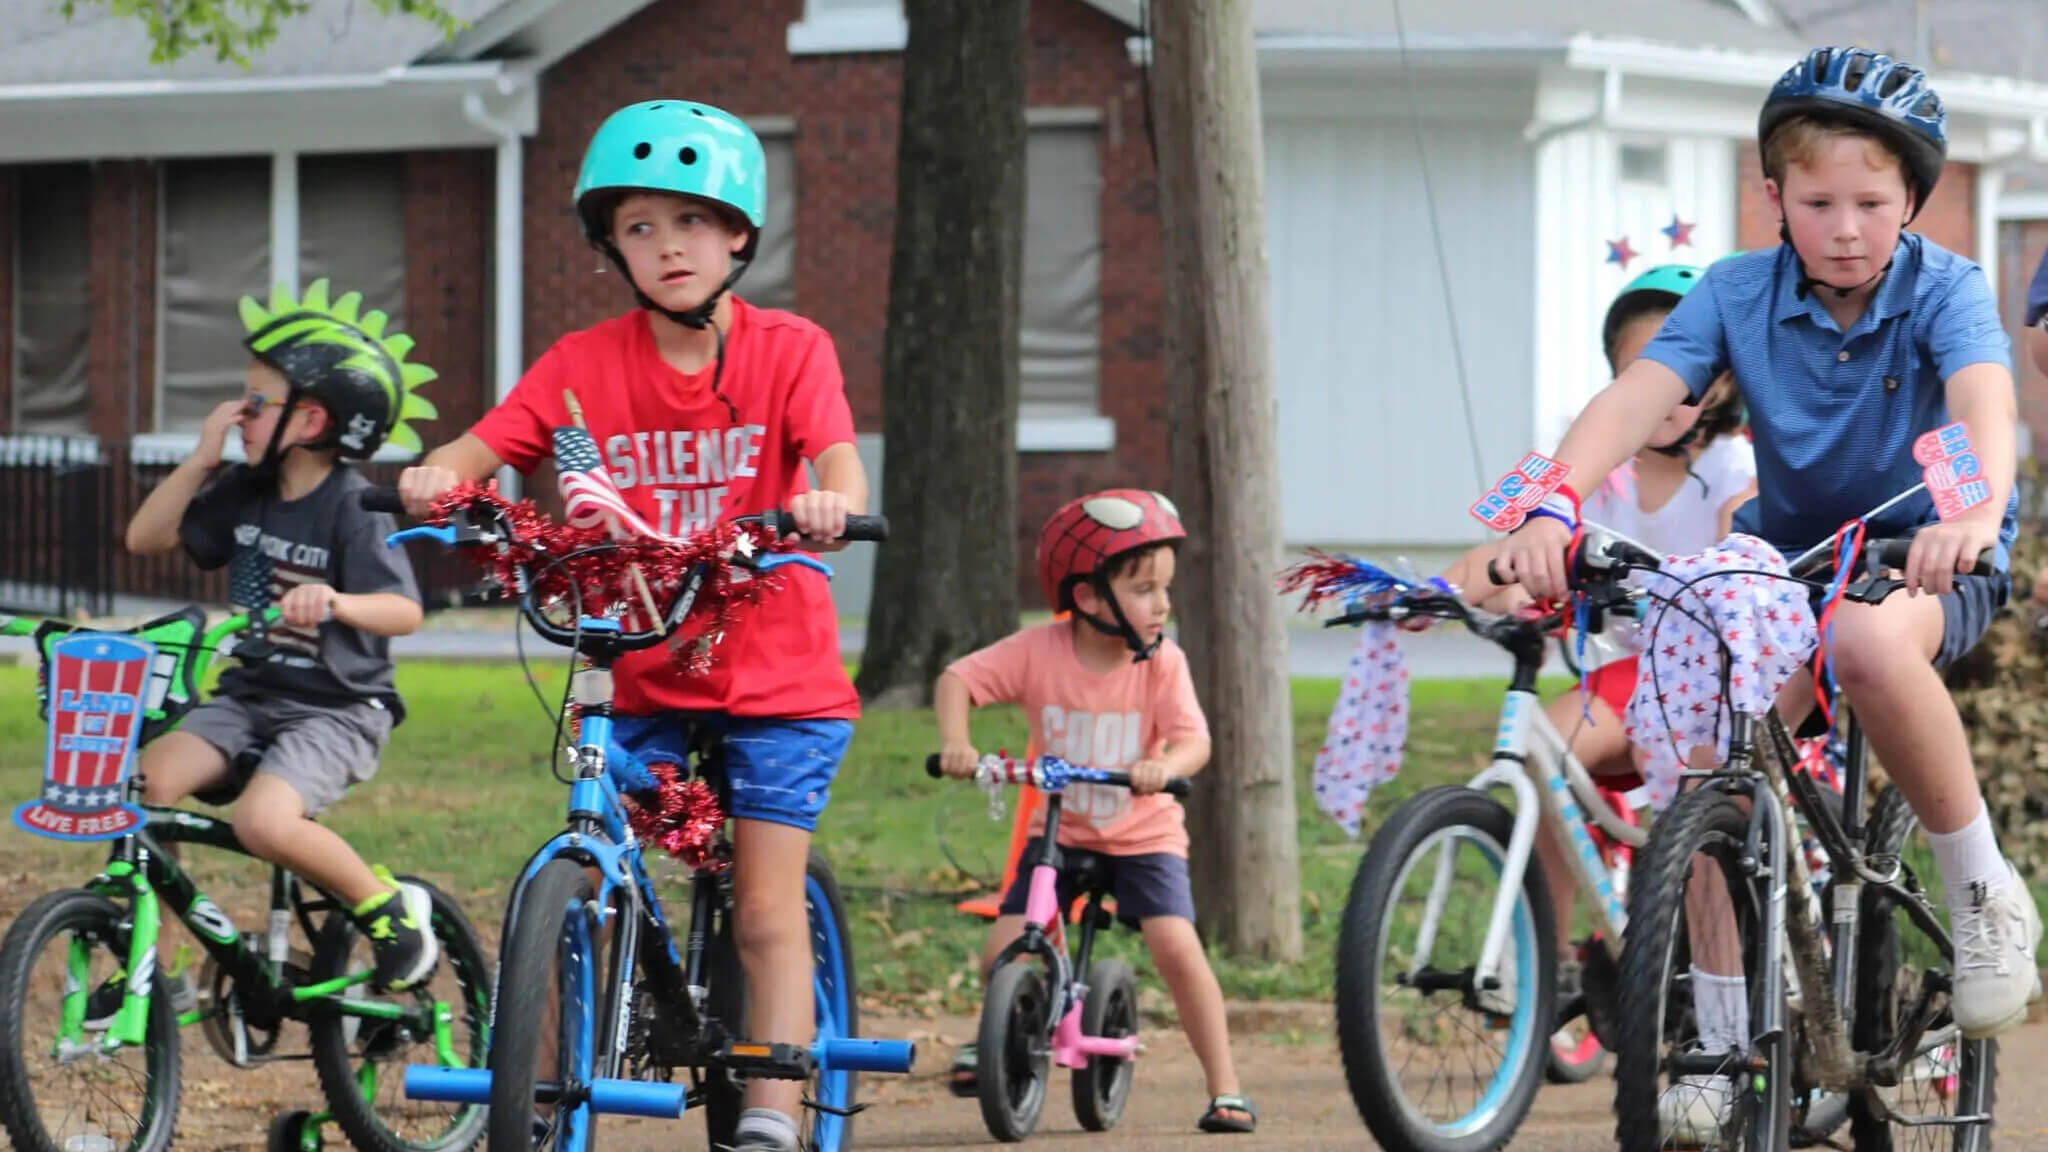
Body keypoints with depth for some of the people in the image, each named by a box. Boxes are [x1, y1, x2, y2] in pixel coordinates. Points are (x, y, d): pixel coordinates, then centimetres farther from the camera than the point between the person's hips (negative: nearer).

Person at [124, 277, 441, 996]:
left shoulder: (353, 509, -12)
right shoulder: (246, 491, 7)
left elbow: (405, 611, -21)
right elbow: (145, 538, 9)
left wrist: (335, 601, -42)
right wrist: (202, 459, -3)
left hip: (336, 710, -6)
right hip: (250, 696, 6)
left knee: (264, 818, -31)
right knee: (146, 777, -19)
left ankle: (390, 909, -6)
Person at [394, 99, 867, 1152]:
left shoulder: (789, 351, -7)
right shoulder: (586, 364, -2)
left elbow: (837, 461, -22)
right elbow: (485, 445, -12)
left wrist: (829, 503, -45)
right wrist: (435, 475, -35)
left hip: (775, 676, -2)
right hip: (643, 677, 2)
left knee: (767, 912, -3)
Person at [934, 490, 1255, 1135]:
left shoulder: (1162, 663, -14)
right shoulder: (1039, 652, -14)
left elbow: (1193, 740, -23)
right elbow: (956, 680, -13)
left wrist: (1163, 767, -46)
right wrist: (955, 742, -32)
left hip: (1142, 834, -1)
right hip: (1059, 829, 1)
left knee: (1177, 946, -21)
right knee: (1004, 952, -12)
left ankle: (1224, 1089, -8)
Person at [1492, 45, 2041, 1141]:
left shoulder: (1944, 289, -16)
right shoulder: (1735, 293, -10)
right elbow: (1634, 395, -24)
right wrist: (1554, 505, -44)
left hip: (1929, 556, -4)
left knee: (1868, 640, -38)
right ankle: (1725, 1048, -10)